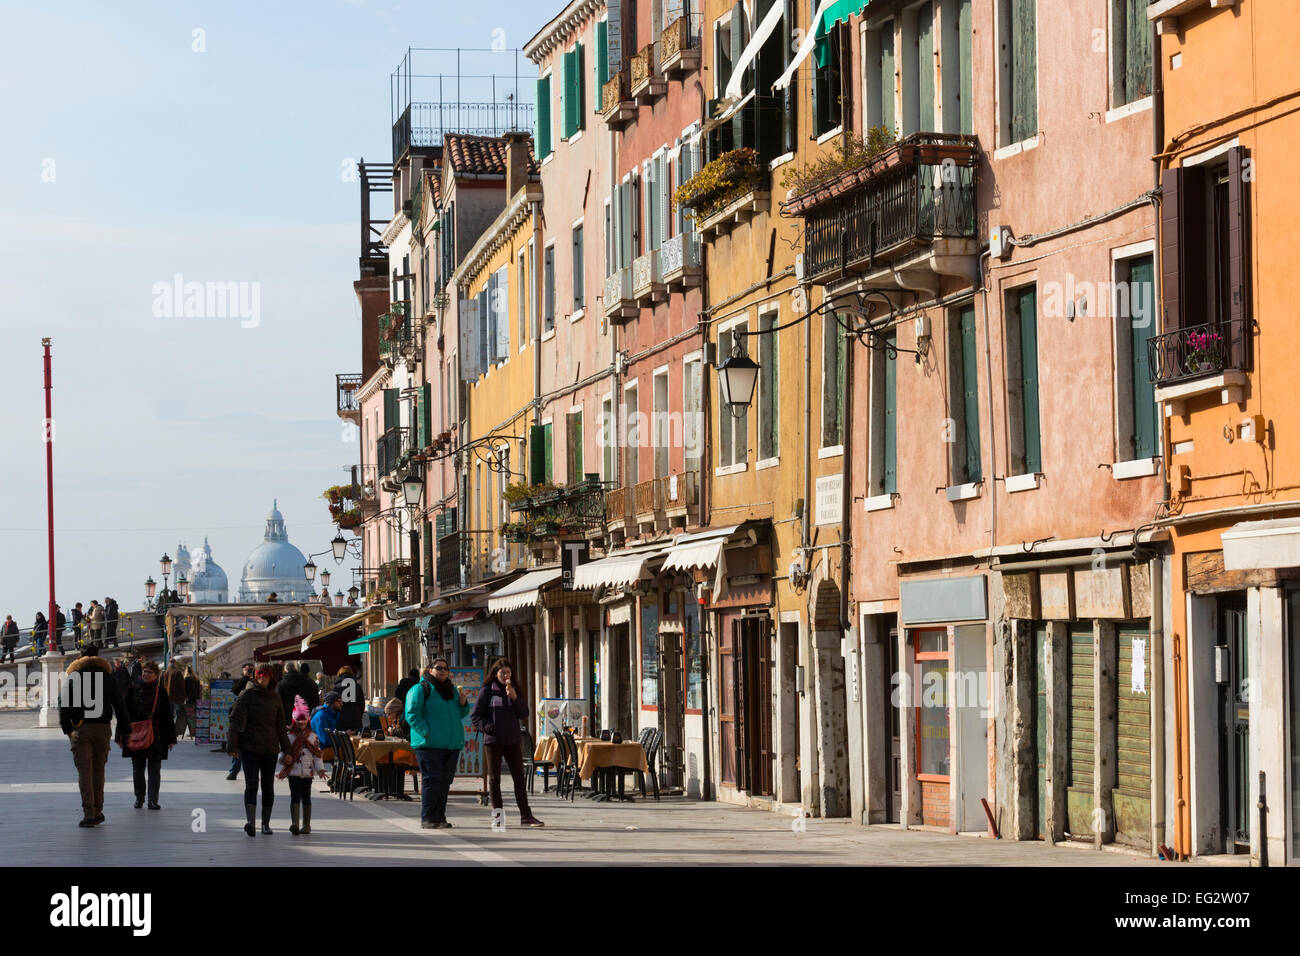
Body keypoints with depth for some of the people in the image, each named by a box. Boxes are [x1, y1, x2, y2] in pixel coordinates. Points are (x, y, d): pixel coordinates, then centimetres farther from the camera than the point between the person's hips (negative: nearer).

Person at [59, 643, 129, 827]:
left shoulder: (73, 677, 2)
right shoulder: (108, 677, 8)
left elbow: (64, 705, -3)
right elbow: (119, 704, 7)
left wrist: (67, 729, 2)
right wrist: (123, 729, 11)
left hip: (80, 728, -2)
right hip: (103, 728, 2)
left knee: (84, 771, -5)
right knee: (98, 770, 15)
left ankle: (88, 813, -15)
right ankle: (98, 811, 17)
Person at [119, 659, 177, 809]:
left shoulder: (160, 692, 3)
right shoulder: (133, 689, 3)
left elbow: (167, 716, 6)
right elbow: (125, 713, 5)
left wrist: (170, 738, 3)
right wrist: (122, 735, 0)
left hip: (156, 737, -1)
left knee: (154, 769, -2)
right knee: (137, 769, 7)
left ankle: (153, 800, 1)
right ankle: (139, 798, 20)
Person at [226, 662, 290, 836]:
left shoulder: (275, 697, 9)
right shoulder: (247, 695, -3)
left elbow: (280, 724, 15)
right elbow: (235, 719, -5)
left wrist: (285, 748, 13)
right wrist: (233, 745, -11)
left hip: (270, 748, 4)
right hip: (249, 747, -4)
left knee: (268, 786, 8)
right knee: (251, 784, -14)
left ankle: (266, 823, 19)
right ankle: (250, 822, -24)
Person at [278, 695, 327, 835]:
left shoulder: (313, 737, 5)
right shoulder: (289, 737, 3)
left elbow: (318, 754, 5)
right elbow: (283, 752, 4)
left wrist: (320, 768, -3)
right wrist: (285, 758, -17)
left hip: (308, 772, 1)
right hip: (293, 772, -1)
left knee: (306, 797, 8)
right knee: (295, 796, -9)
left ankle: (306, 825, 15)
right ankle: (295, 824, -16)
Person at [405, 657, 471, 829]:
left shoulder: (452, 689, 20)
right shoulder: (420, 689, -1)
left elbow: (461, 714, 26)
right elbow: (412, 715, -8)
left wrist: (463, 703, 4)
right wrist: (427, 734, -17)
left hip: (452, 744, 7)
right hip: (429, 744, -7)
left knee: (445, 781, 8)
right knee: (431, 779, -10)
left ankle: (440, 817, 15)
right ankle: (427, 818, -7)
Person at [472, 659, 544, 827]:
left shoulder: (516, 691, 10)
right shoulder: (487, 691, 0)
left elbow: (524, 714, 2)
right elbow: (475, 716, 0)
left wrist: (514, 698, -11)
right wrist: (486, 727, -14)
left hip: (513, 740, 3)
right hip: (493, 741, -3)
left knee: (520, 777, 1)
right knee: (494, 778, 1)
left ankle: (525, 816, 2)